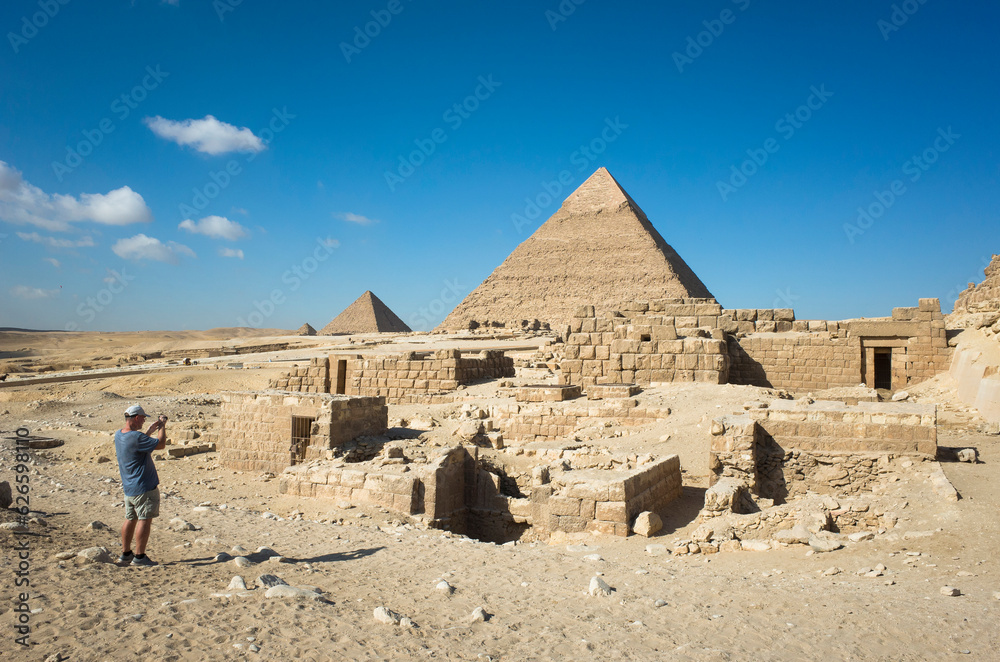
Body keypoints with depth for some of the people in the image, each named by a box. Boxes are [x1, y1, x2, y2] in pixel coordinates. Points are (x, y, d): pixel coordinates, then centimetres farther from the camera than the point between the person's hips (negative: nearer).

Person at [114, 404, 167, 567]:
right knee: (145, 520, -2)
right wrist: (162, 426, -6)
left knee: (130, 519, 17)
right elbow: (161, 444, -19)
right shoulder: (136, 437, -23)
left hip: (129, 487, 10)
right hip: (144, 486, -9)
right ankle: (139, 556, 1)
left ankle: (125, 554, 25)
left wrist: (149, 432, 22)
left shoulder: (118, 435, 8)